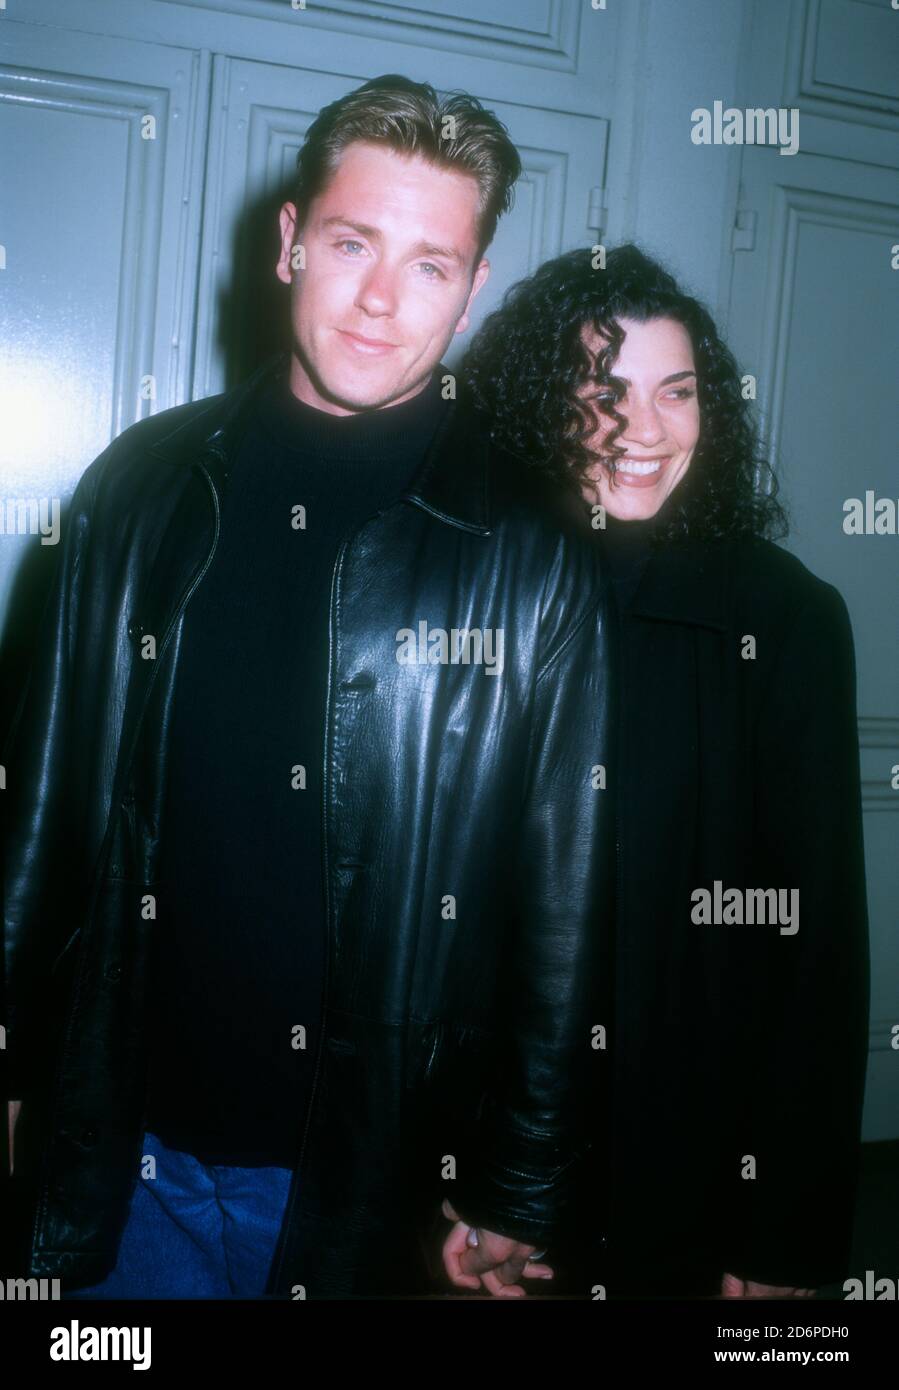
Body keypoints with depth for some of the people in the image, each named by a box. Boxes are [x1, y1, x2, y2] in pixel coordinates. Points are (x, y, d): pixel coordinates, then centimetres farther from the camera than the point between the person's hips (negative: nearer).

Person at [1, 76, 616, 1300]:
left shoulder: (532, 555, -9)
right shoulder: (145, 486, -1)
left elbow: (562, 904, -7)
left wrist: (517, 1198, -4)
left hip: (375, 1184, -2)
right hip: (127, 1159, 3)